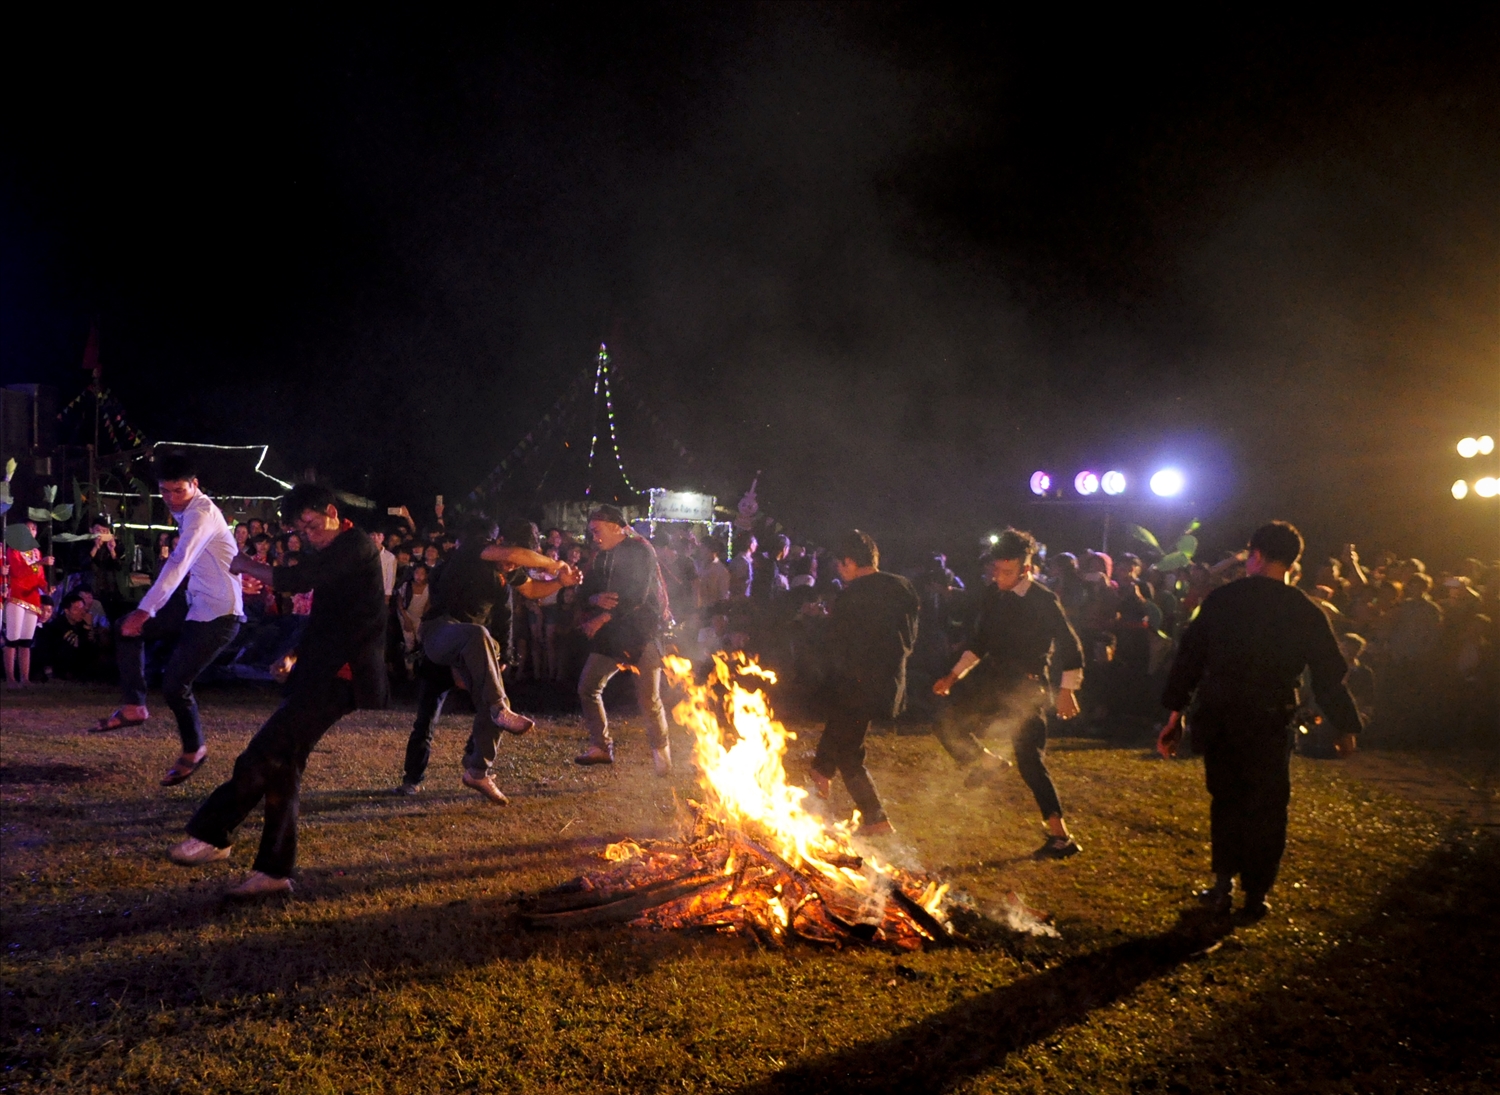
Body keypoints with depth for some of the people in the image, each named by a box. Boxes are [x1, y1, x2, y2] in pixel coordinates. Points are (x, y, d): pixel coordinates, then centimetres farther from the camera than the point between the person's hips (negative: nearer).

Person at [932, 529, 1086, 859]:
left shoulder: (1044, 601, -14)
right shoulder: (993, 594, 3)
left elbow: (1071, 646, -11)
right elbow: (980, 641, 15)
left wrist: (1067, 689, -18)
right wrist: (954, 676, 10)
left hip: (1026, 686, -6)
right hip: (992, 678, 7)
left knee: (1030, 760, -9)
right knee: (948, 725, 2)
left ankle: (1061, 836, 0)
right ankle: (988, 762, 30)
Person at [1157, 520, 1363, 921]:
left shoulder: (1220, 599, 0)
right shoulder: (1306, 612, -3)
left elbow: (1188, 657, 2)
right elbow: (1329, 675, 0)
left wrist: (1175, 714, 10)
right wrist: (1345, 728, 12)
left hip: (1217, 718, 2)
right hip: (1269, 722, -2)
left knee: (1225, 798, 18)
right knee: (1266, 806, 9)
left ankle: (1224, 883, 16)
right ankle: (1256, 895, 12)